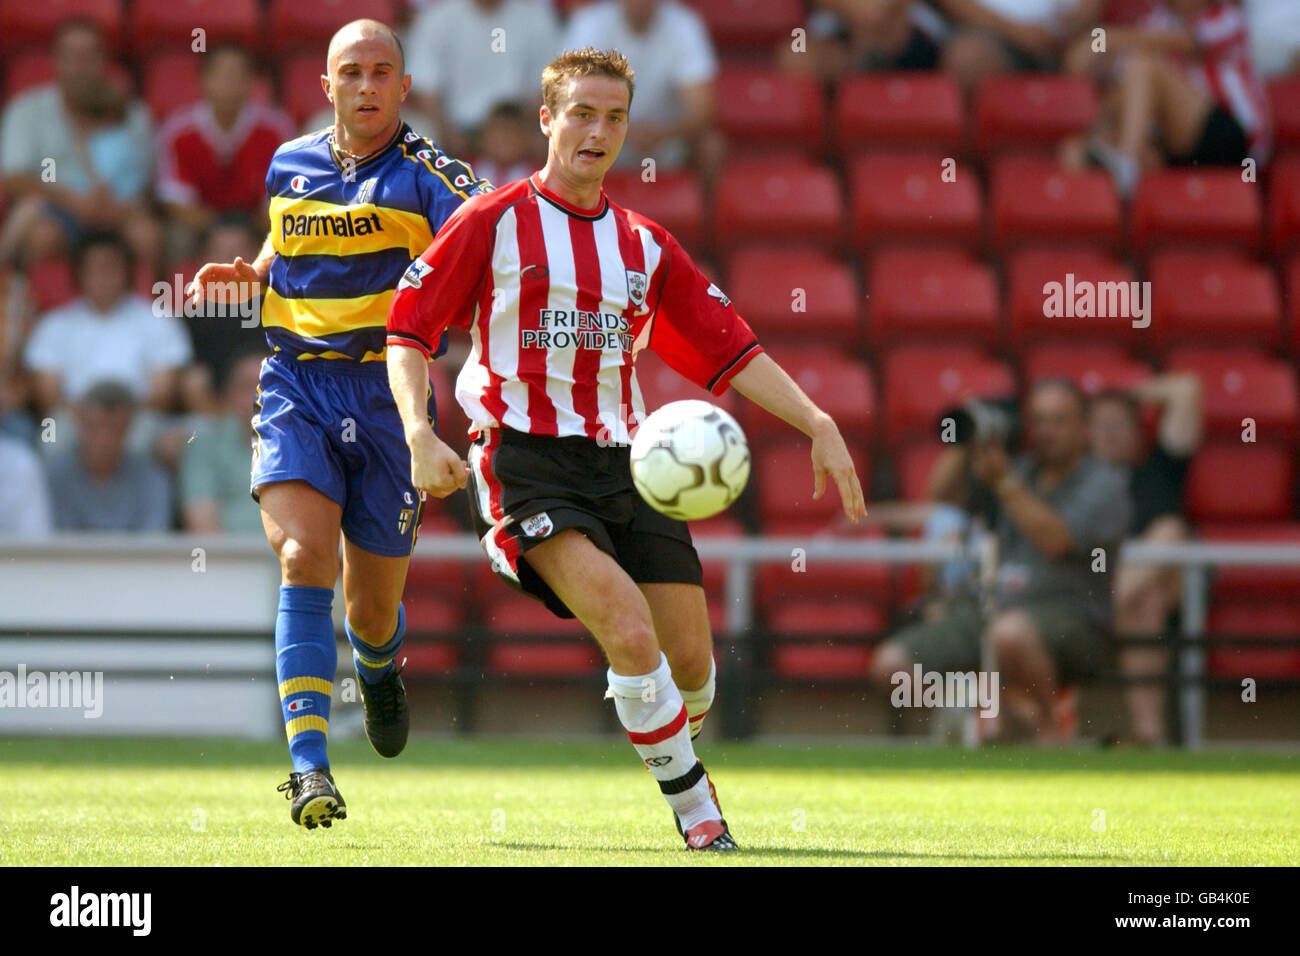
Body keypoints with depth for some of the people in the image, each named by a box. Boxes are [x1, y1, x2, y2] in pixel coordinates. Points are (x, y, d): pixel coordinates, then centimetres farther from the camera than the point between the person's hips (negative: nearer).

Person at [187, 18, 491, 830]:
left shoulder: (428, 175, -4)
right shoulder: (289, 167, 10)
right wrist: (248, 271, 8)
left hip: (388, 390, -1)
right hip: (297, 385, 2)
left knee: (373, 606, 8)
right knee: (305, 559, -21)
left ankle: (378, 668, 48)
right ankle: (309, 764, -25)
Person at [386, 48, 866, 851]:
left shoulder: (645, 246, 14)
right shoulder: (495, 222, 1)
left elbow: (729, 348, 14)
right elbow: (410, 326, 0)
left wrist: (819, 425, 2)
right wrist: (420, 435, -15)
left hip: (622, 464, 5)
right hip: (526, 460, -5)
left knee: (692, 662, -3)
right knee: (629, 627, -25)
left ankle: (672, 746, 32)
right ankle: (698, 812, -11)